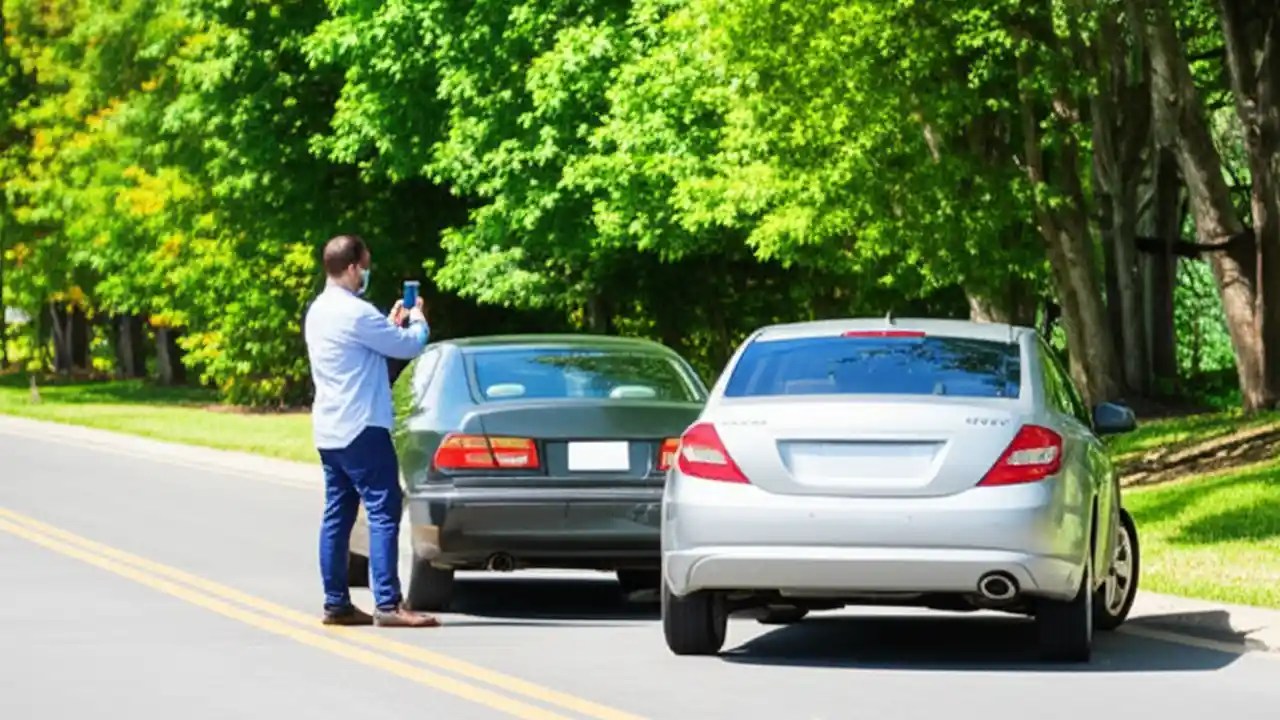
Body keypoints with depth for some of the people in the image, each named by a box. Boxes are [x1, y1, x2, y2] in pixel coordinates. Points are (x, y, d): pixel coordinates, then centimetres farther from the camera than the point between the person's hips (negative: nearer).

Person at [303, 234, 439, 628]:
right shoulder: (355, 313, -17)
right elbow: (409, 345, -11)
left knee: (338, 515, 10)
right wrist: (417, 319, 8)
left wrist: (392, 325, 22)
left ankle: (336, 603, 11)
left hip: (329, 429, 10)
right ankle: (388, 604, -16)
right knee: (384, 511, -10)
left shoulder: (317, 311, 13)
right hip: (361, 428, -10)